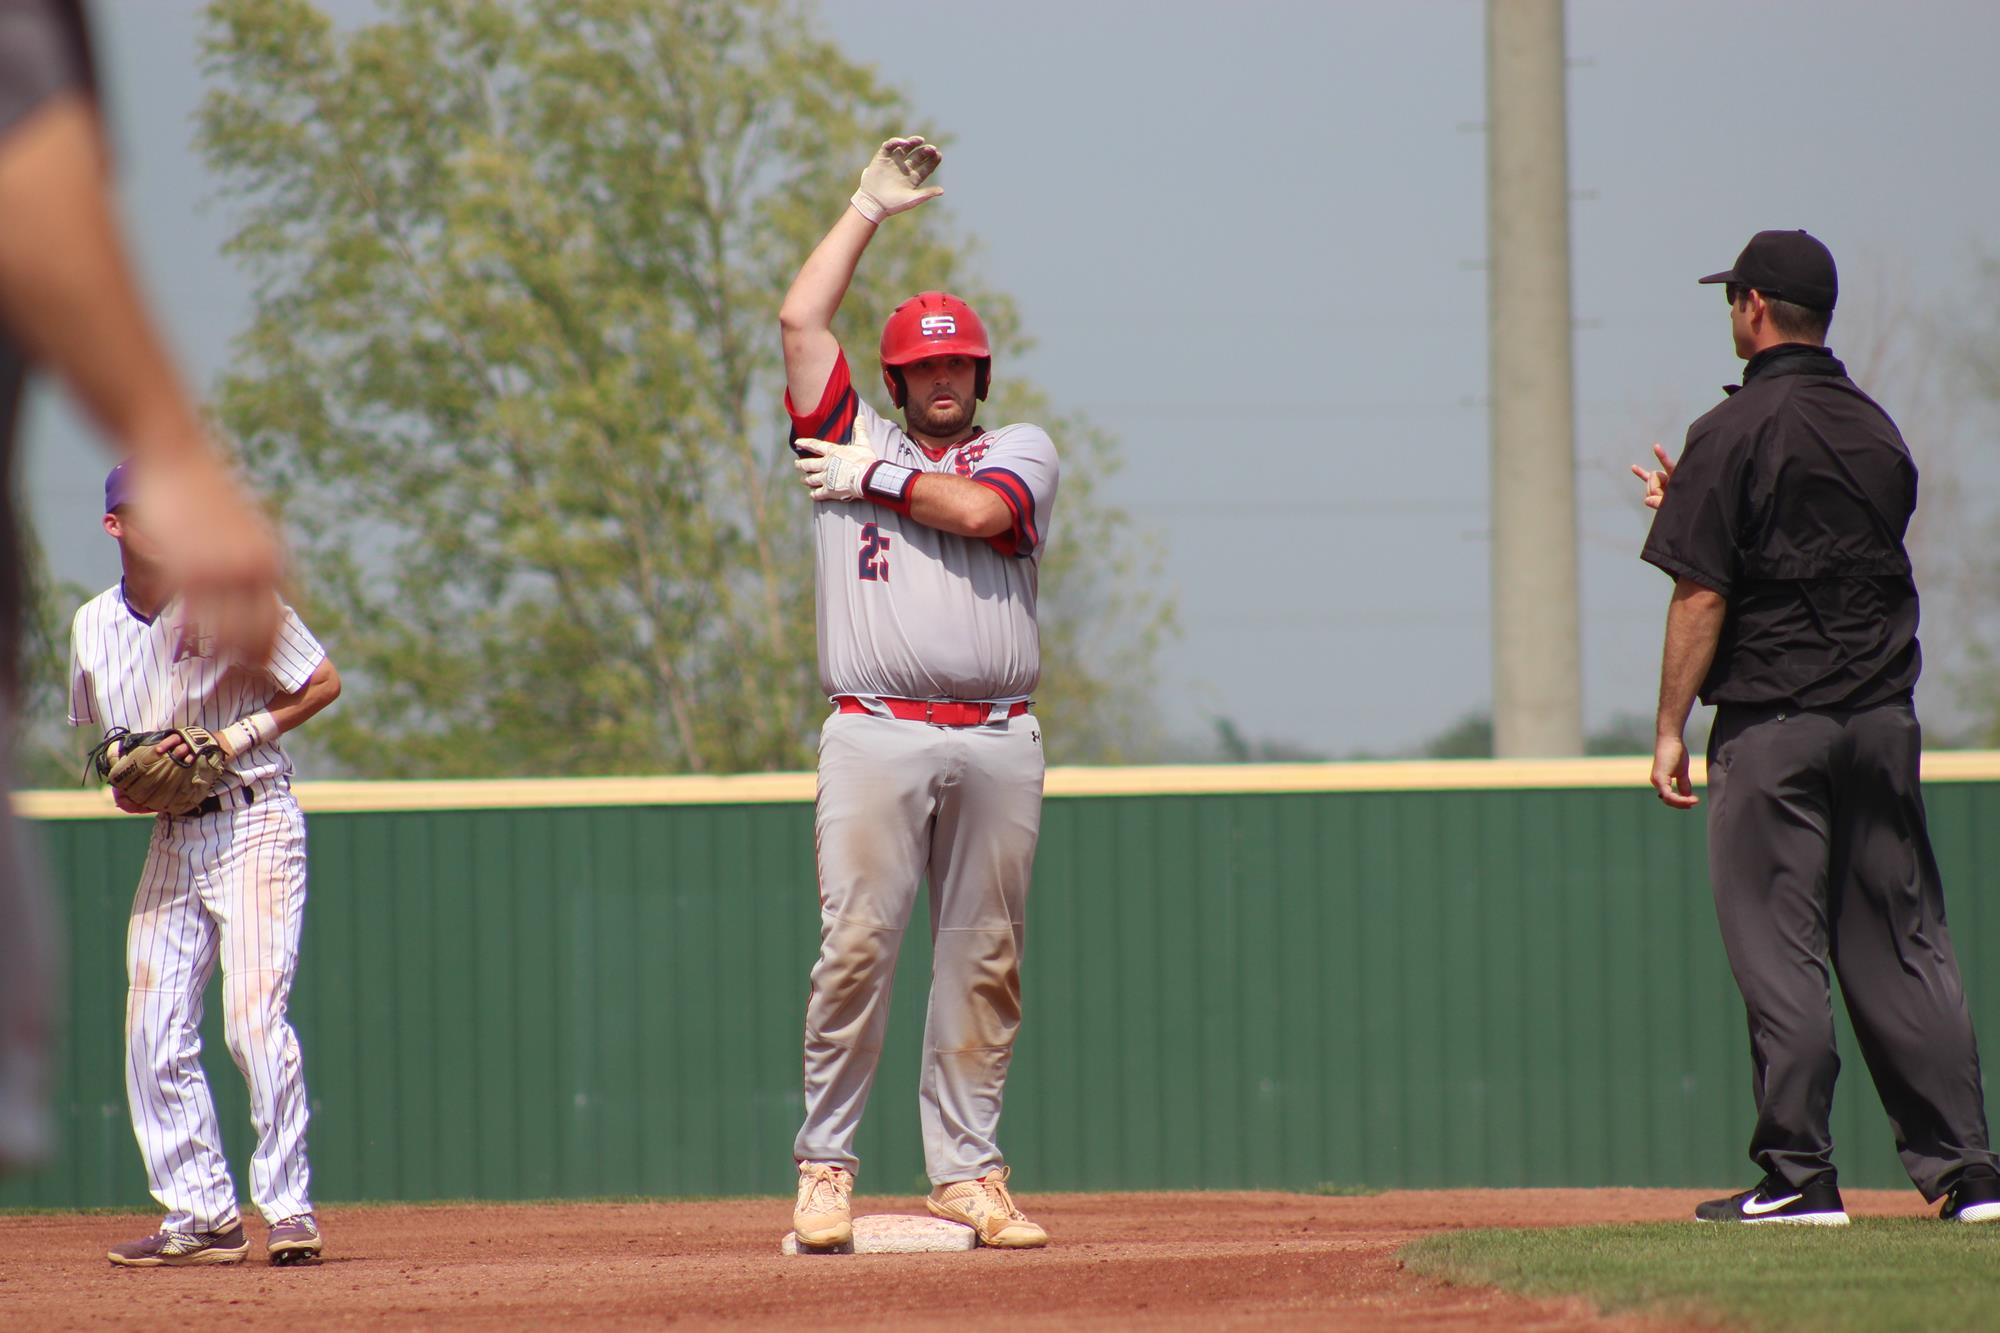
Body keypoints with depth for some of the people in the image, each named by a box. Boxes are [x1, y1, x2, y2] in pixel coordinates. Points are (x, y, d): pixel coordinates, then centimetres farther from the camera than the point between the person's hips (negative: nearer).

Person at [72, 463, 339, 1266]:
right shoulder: (94, 626, 9)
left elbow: (322, 684, -5)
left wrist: (232, 739, -15)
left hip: (253, 823, -6)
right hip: (171, 837, 6)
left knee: (254, 1014, -14)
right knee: (154, 1032, 1)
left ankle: (289, 1209, -8)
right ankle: (201, 1215, 9)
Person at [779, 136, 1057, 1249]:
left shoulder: (1022, 450, 14)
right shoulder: (853, 438, 17)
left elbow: (980, 510, -8)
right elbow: (803, 319, 10)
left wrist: (877, 478, 4)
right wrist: (872, 207, 18)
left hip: (999, 741, 1)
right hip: (875, 733, -1)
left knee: (985, 959, 2)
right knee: (858, 946, -10)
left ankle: (966, 1168, 6)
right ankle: (827, 1165, -6)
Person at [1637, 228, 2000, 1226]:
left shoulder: (1737, 432, -9)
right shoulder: (1878, 431, 11)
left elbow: (1704, 592, -13)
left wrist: (1671, 726, -8)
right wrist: (1690, 507, 28)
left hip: (1774, 724, -6)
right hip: (1884, 720, 6)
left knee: (1779, 953, -3)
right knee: (1901, 946, 9)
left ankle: (1798, 1175, -4)